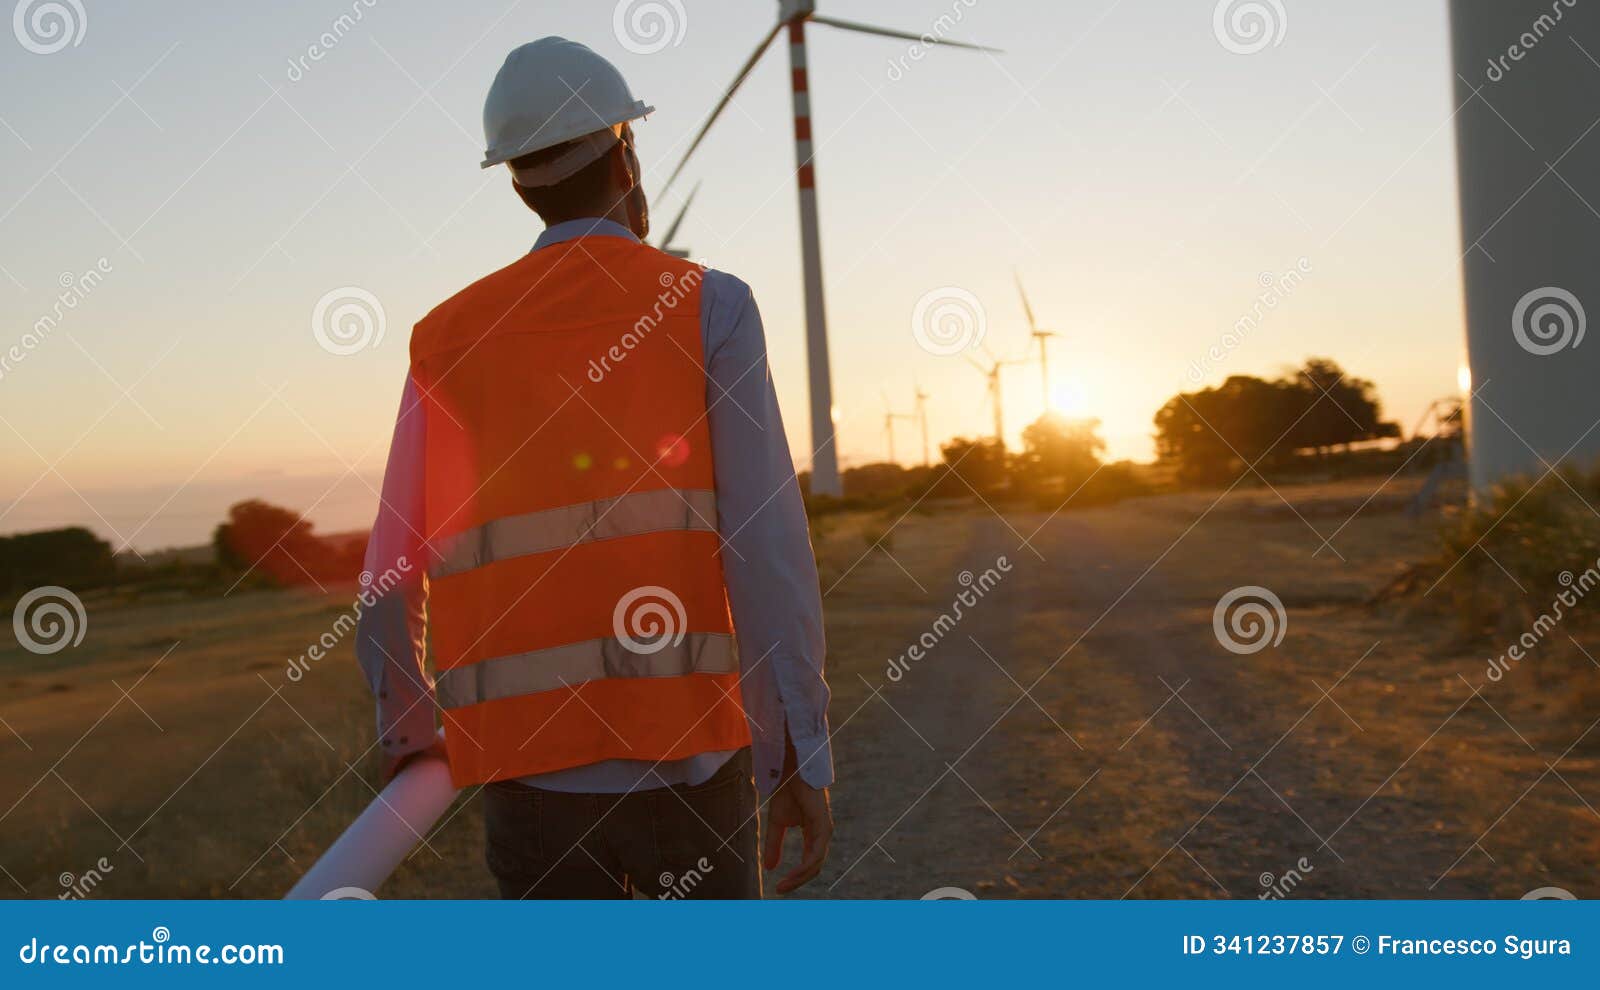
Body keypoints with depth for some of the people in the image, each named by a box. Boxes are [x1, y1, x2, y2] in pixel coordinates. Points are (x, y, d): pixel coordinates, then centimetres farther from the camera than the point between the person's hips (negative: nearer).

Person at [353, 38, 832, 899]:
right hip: (684, 755, -2)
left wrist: (405, 732, 25)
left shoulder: (448, 339, 8)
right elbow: (767, 547, -10)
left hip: (524, 764, 3)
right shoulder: (707, 306, -1)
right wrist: (801, 759, -4)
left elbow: (392, 579, 9)